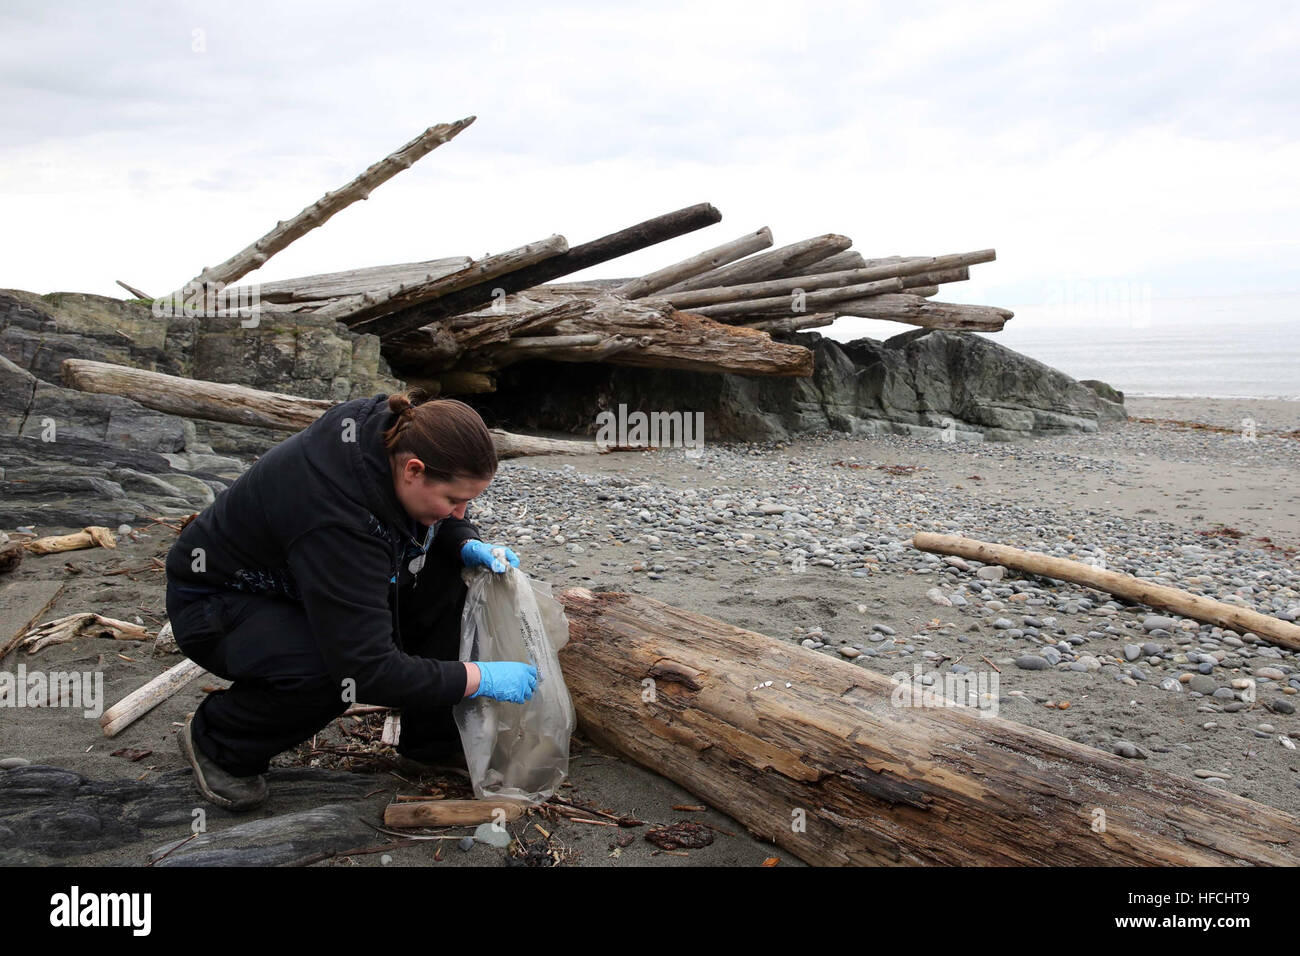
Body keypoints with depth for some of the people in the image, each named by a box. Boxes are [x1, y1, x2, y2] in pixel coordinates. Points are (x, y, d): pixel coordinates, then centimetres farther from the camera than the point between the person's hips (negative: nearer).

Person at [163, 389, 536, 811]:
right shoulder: (337, 517, -40)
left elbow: (442, 522, 6)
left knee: (440, 571, -10)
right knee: (332, 675, -35)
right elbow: (368, 669, -39)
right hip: (218, 602, -8)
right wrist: (480, 678, -32)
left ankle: (432, 737, 2)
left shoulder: (394, 431, -18)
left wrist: (469, 545, -15)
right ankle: (216, 740, -4)